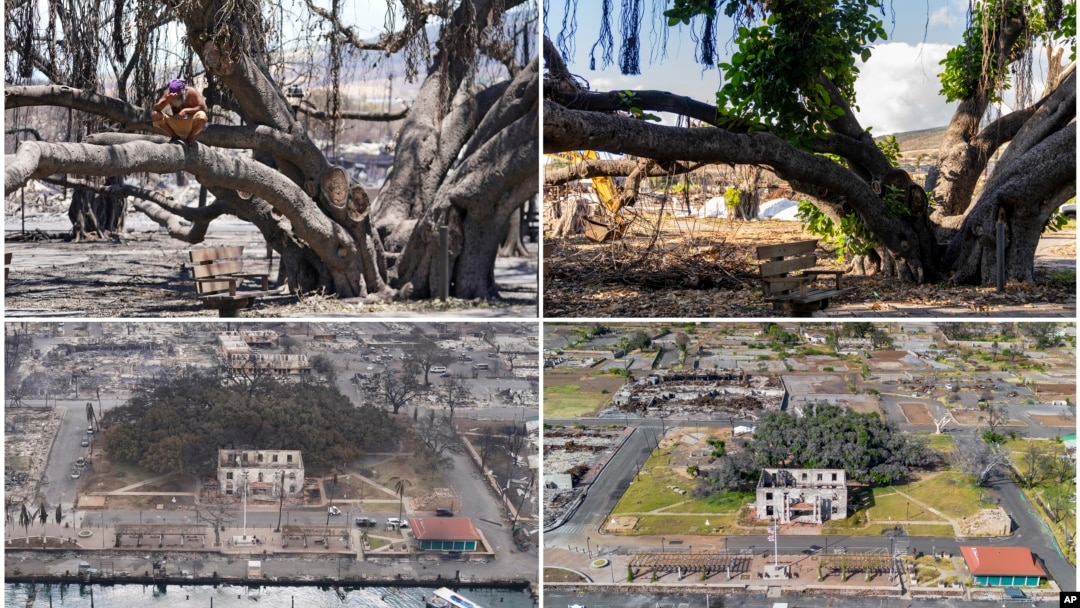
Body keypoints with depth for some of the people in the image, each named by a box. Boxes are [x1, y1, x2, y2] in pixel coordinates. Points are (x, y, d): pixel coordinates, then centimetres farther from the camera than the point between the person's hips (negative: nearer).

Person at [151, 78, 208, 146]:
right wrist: (167, 100, -36)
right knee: (154, 116, -21)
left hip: (190, 125, -2)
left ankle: (190, 137, -5)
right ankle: (174, 136, 0)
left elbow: (204, 109, -22)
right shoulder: (168, 94, -11)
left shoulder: (191, 92, -17)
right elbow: (156, 109, -17)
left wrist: (186, 110, -32)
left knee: (201, 116, -35)